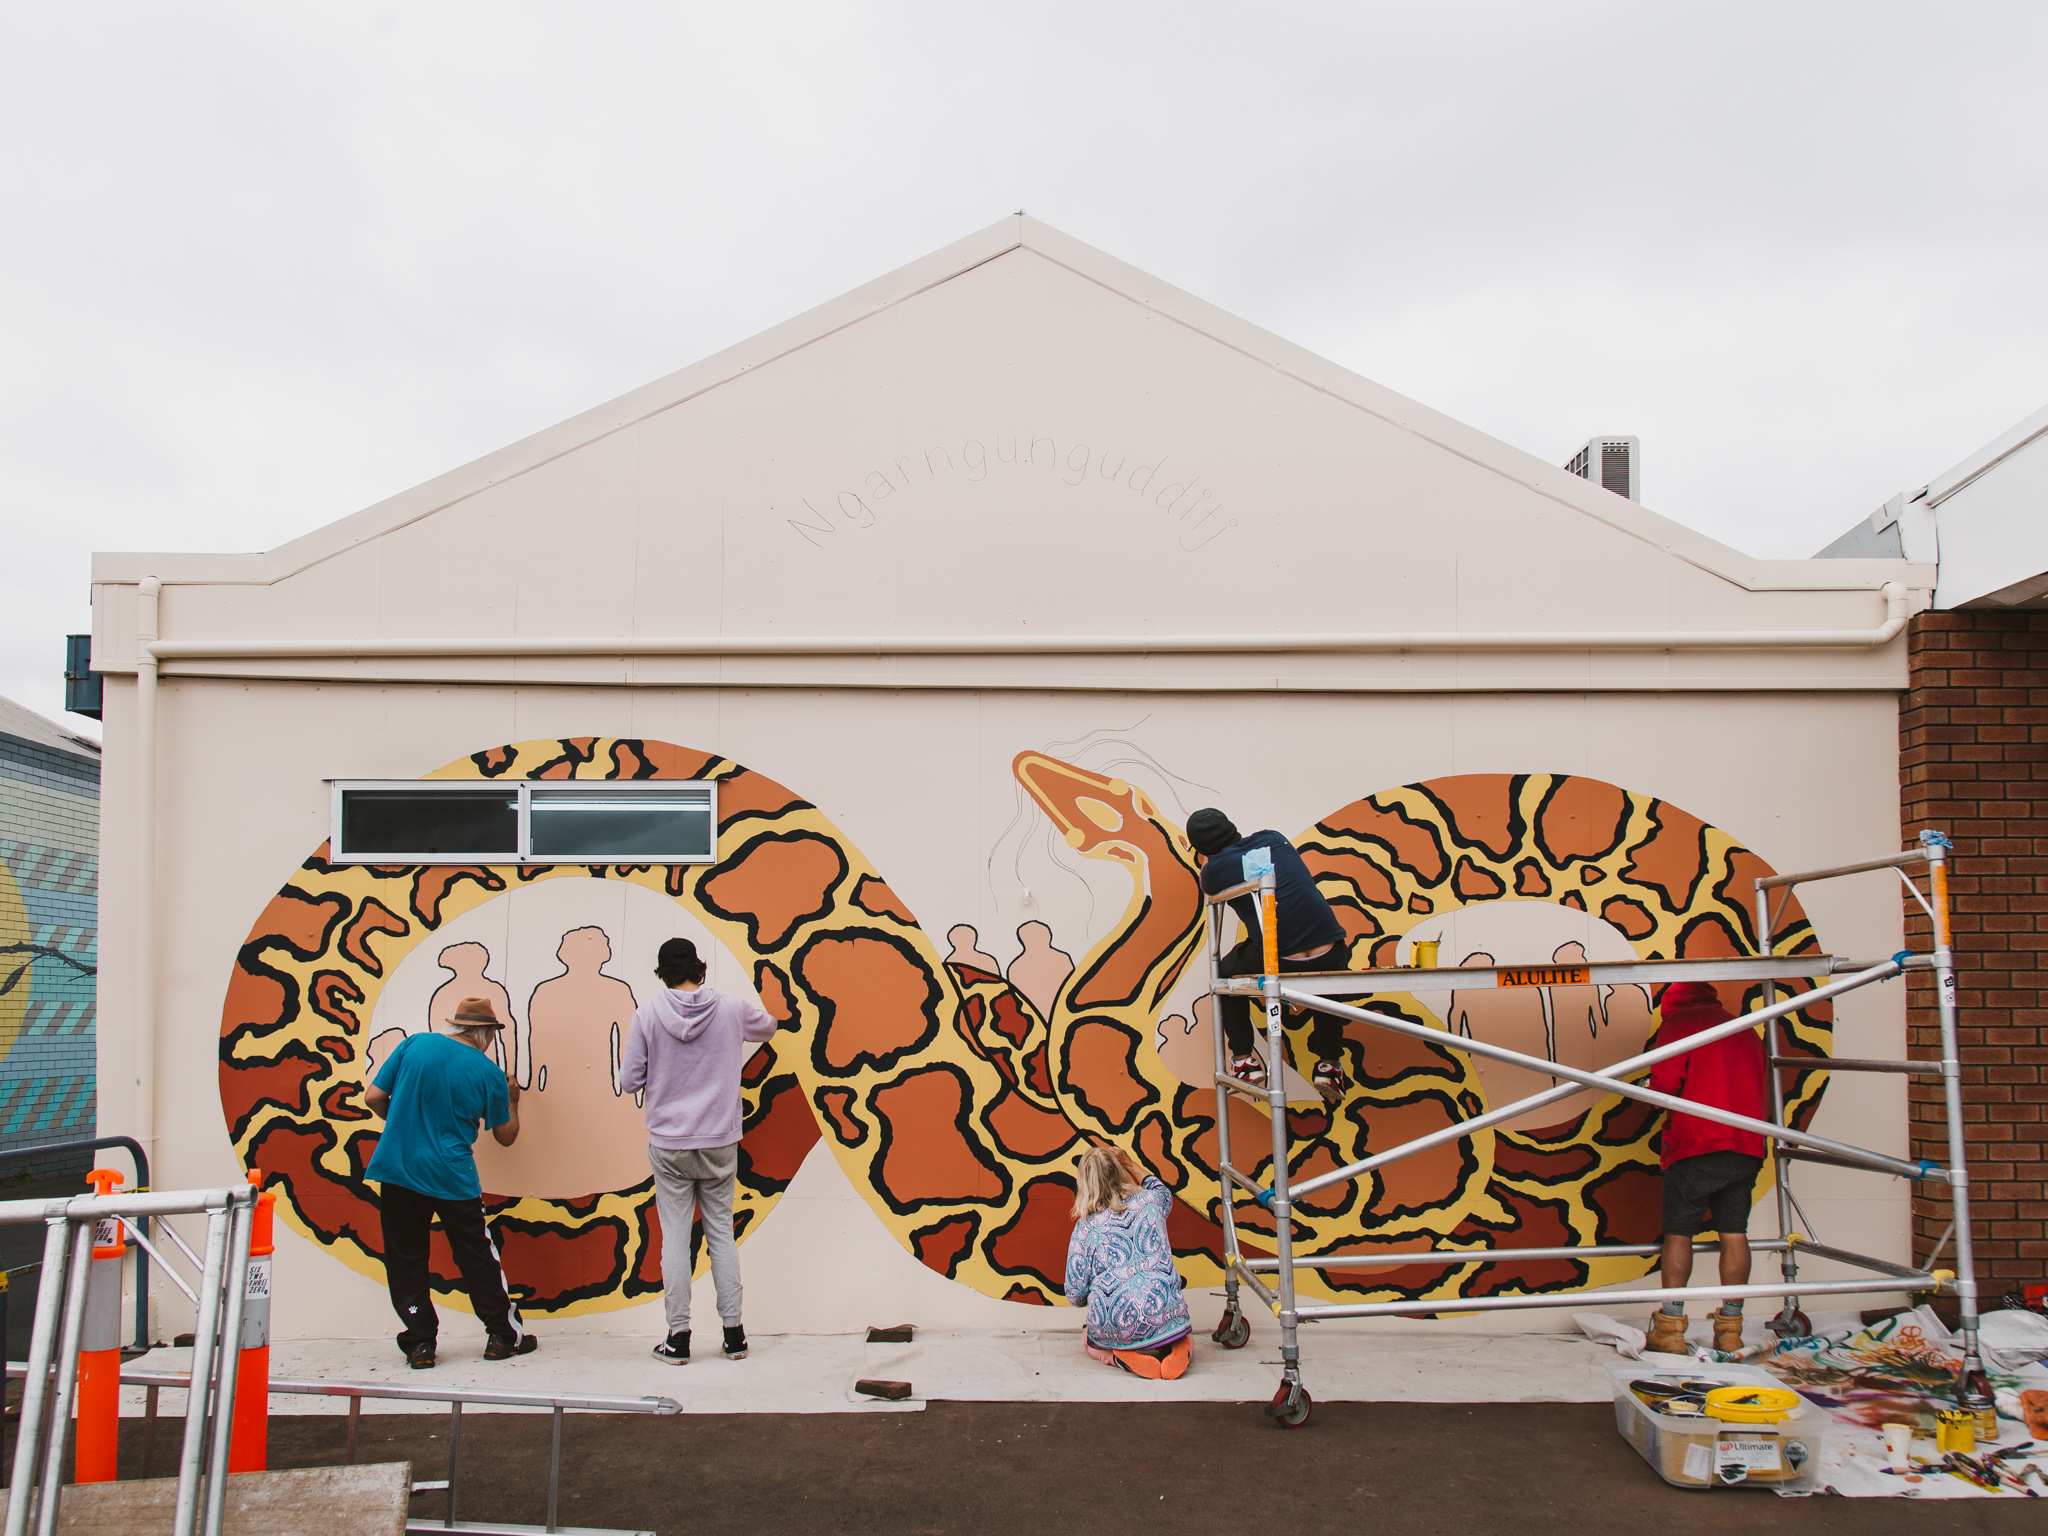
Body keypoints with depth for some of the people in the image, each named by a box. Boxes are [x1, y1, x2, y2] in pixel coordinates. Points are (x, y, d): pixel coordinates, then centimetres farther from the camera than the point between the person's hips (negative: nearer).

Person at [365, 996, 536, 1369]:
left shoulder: (414, 1044, -1)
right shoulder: (490, 1073, -3)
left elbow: (374, 1097, 0)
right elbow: (505, 1136, 7)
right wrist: (511, 1100, 24)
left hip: (398, 1171, 1)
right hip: (453, 1180, -1)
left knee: (405, 1262, 11)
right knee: (478, 1260, 11)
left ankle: (420, 1343, 11)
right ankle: (504, 1336, 17)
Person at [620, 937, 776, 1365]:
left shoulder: (647, 1014, -9)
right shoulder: (732, 1009, -5)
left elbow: (629, 1082, -5)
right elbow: (767, 1027, 17)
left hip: (669, 1144, -1)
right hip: (719, 1142, 2)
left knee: (675, 1237, 5)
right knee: (721, 1232, 11)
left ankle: (678, 1337, 8)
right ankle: (733, 1332, 14)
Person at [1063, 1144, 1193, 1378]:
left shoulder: (1085, 1227, -2)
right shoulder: (1150, 1201, 5)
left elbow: (1075, 1295, 0)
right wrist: (1129, 1164, 40)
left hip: (1116, 1329, -1)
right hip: (1166, 1317, 1)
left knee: (1092, 1345, 33)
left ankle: (1120, 1356, -1)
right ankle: (1172, 1348, 2)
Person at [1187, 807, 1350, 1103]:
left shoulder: (1215, 869, 6)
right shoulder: (1275, 840, 18)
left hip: (1276, 963, -3)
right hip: (1330, 957, 3)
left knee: (1226, 973, 29)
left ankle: (1245, 1059, 27)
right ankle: (1329, 1063, 33)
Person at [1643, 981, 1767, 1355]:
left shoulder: (1678, 1023, 2)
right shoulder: (1746, 1030, 22)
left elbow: (1664, 1082, -10)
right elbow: (1762, 1095, 21)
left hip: (1695, 1143, -5)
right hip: (1746, 1146, 5)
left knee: (1678, 1232, 0)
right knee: (1734, 1232, 6)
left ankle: (1670, 1328, -4)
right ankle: (1730, 1329, 6)